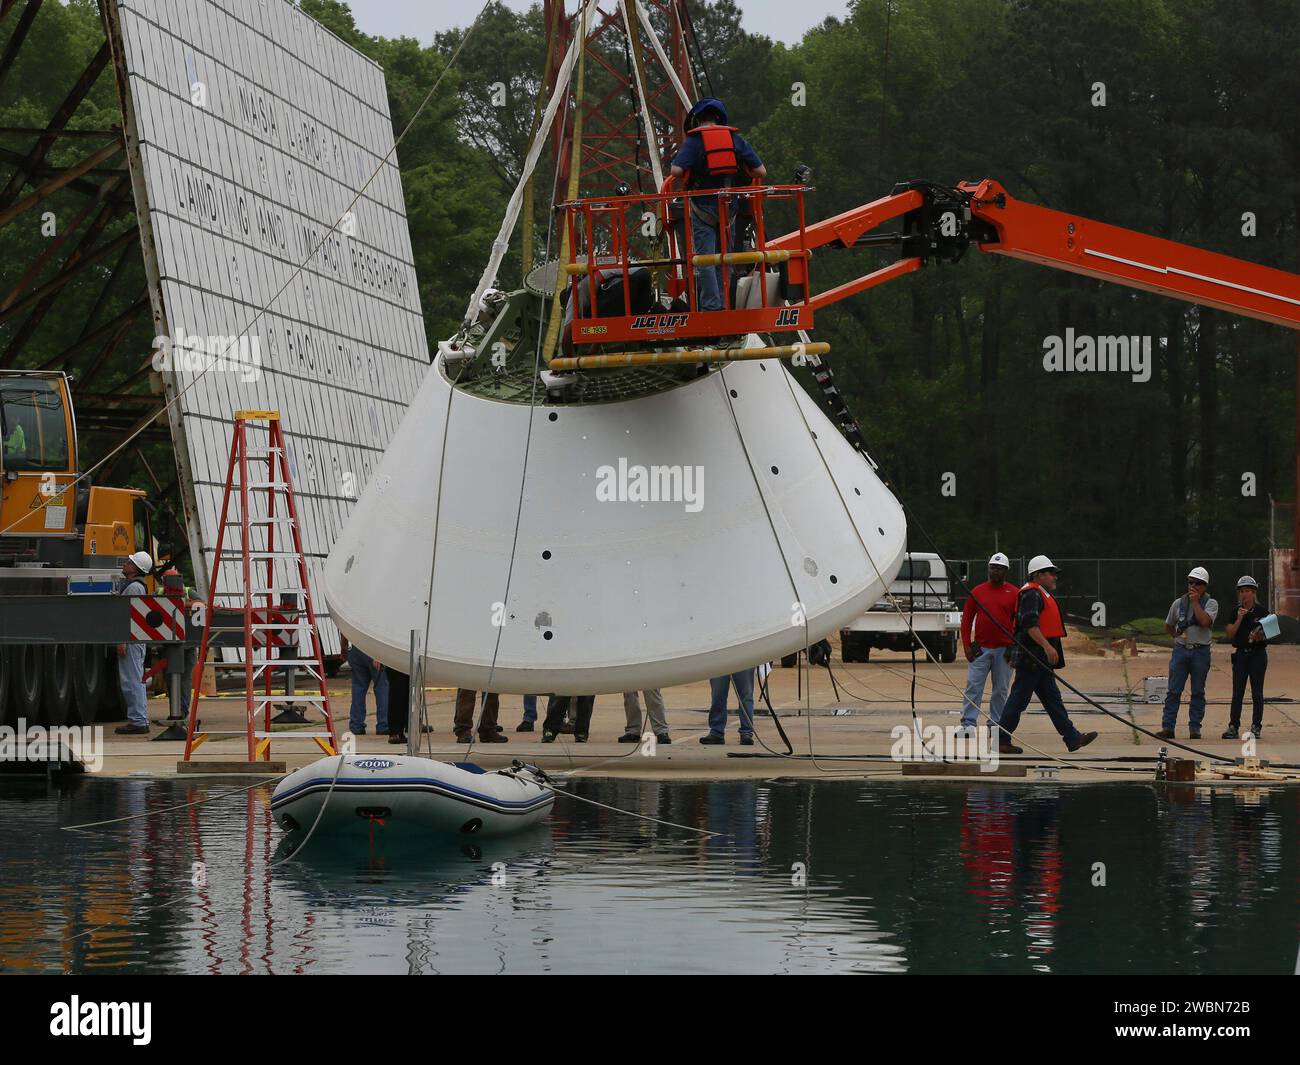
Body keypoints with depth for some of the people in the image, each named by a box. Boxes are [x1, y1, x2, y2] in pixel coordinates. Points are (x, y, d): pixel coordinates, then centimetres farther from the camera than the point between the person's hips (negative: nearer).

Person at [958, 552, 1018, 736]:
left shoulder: (1014, 594, 2)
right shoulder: (977, 591, 5)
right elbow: (966, 619, 7)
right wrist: (967, 645, -1)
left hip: (1004, 650, 0)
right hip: (980, 648, 0)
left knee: (1001, 690, 5)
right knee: (973, 686, -6)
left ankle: (996, 724, 13)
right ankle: (968, 724, -7)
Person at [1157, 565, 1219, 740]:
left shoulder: (1211, 604, 2)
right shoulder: (1179, 603, 10)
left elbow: (1205, 621, -18)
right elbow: (1168, 626, 22)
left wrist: (1195, 602, -13)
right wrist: (1177, 635, 8)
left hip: (1200, 652, -2)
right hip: (1180, 650, 2)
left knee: (1198, 692, 3)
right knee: (1173, 691, -3)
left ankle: (1195, 727, 8)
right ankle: (1167, 727, -3)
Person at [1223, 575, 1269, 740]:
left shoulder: (1262, 612, 0)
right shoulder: (1235, 612, 7)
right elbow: (1230, 634, 0)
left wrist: (1259, 637, -18)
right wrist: (1239, 619, -10)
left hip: (1258, 654, -2)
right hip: (1241, 654, 2)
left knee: (1257, 693, -1)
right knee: (1237, 693, 1)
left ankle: (1256, 727, 3)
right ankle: (1233, 727, 3)